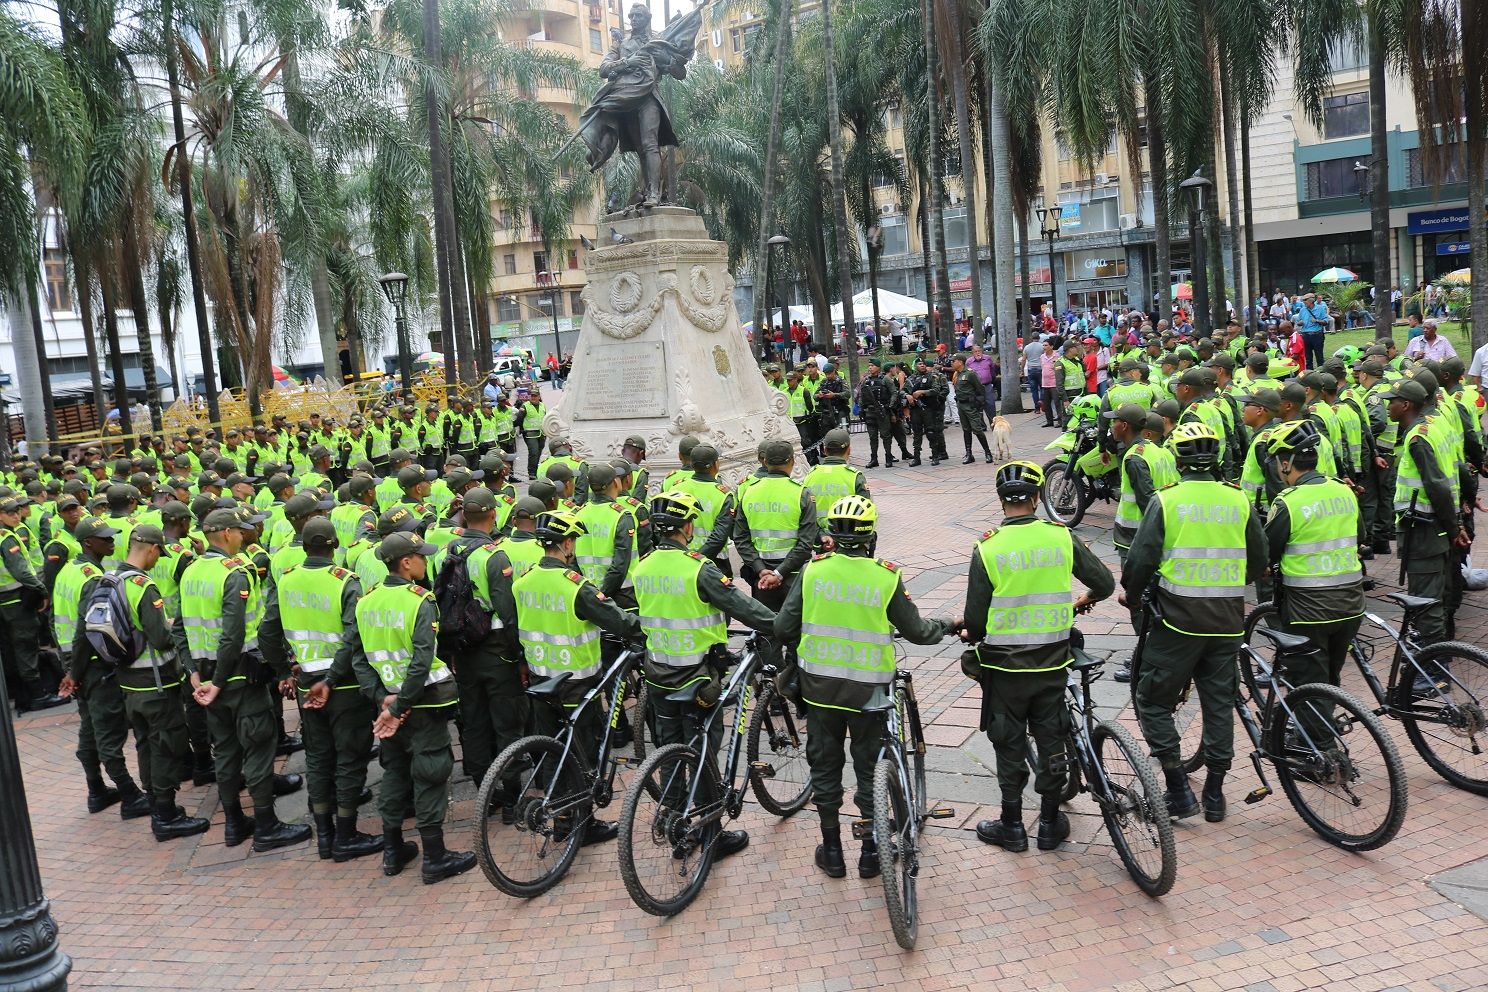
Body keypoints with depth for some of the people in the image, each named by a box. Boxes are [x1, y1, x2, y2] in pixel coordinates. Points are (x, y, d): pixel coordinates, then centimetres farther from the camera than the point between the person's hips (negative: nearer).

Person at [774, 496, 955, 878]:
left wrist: (798, 646, 17)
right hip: (869, 688, -1)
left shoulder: (813, 570, -6)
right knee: (870, 769, 15)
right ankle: (871, 853, 25)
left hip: (819, 685, 1)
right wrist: (949, 625, 18)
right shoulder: (887, 576, -10)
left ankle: (832, 851, 25)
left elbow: (783, 628, -5)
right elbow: (915, 631, -1)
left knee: (825, 766, 16)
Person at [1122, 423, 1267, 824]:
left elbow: (1140, 560, -11)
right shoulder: (1239, 500, 3)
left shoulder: (1166, 500, -9)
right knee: (1219, 704, 14)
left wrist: (1131, 595, 8)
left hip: (1177, 618, -4)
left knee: (1154, 702, 9)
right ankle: (1214, 794, 22)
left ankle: (1178, 790, 6)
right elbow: (1259, 562, 11)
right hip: (1227, 621, 4)